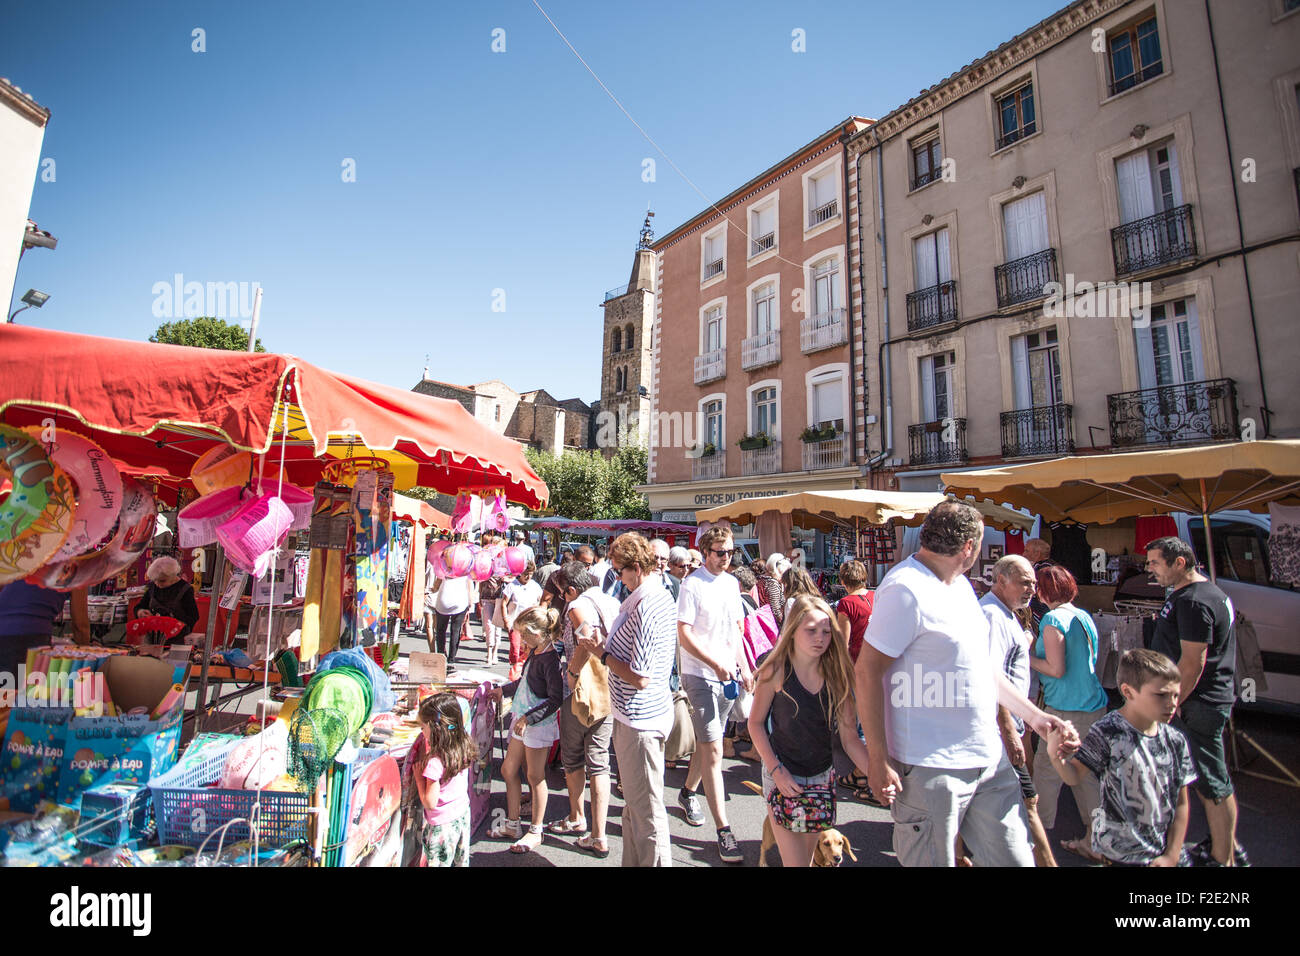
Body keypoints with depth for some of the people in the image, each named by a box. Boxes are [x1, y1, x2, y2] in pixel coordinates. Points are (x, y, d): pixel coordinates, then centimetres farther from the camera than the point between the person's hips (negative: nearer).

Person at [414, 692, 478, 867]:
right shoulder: (464, 747, -11)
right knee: (461, 861, 23)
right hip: (463, 813, 6)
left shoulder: (435, 762, -30)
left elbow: (430, 803, -23)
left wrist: (418, 774, -13)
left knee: (439, 862, 15)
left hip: (443, 823, -6)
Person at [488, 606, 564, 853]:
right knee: (508, 770, 17)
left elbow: (556, 699, -23)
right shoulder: (535, 653, 4)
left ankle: (535, 832, 24)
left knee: (535, 777, 6)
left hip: (539, 724, -9)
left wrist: (528, 718, -21)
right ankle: (512, 825, 33)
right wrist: (503, 690, 26)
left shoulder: (549, 659, -23)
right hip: (522, 720, 9)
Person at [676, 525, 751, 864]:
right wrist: (715, 664, -21)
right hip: (700, 674, -7)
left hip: (727, 674, 7)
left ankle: (688, 792, 41)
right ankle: (723, 831, 2)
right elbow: (684, 635, -16)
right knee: (713, 749, -5)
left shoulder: (731, 583, 9)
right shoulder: (692, 585, -13)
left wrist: (743, 667, 12)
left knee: (707, 741, 19)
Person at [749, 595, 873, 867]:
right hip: (782, 775, -3)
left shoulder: (837, 674, -10)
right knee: (795, 861, -3)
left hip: (822, 777, 3)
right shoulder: (776, 671, -18)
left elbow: (850, 738, -9)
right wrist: (776, 771, -13)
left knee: (808, 854, 19)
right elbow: (756, 723, -7)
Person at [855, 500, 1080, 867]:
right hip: (931, 768, -8)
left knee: (1015, 857, 15)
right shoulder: (905, 589, -20)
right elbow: (867, 672, -21)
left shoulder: (960, 584, 12)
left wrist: (1034, 716, 15)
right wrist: (878, 760, -20)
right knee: (934, 860, 7)